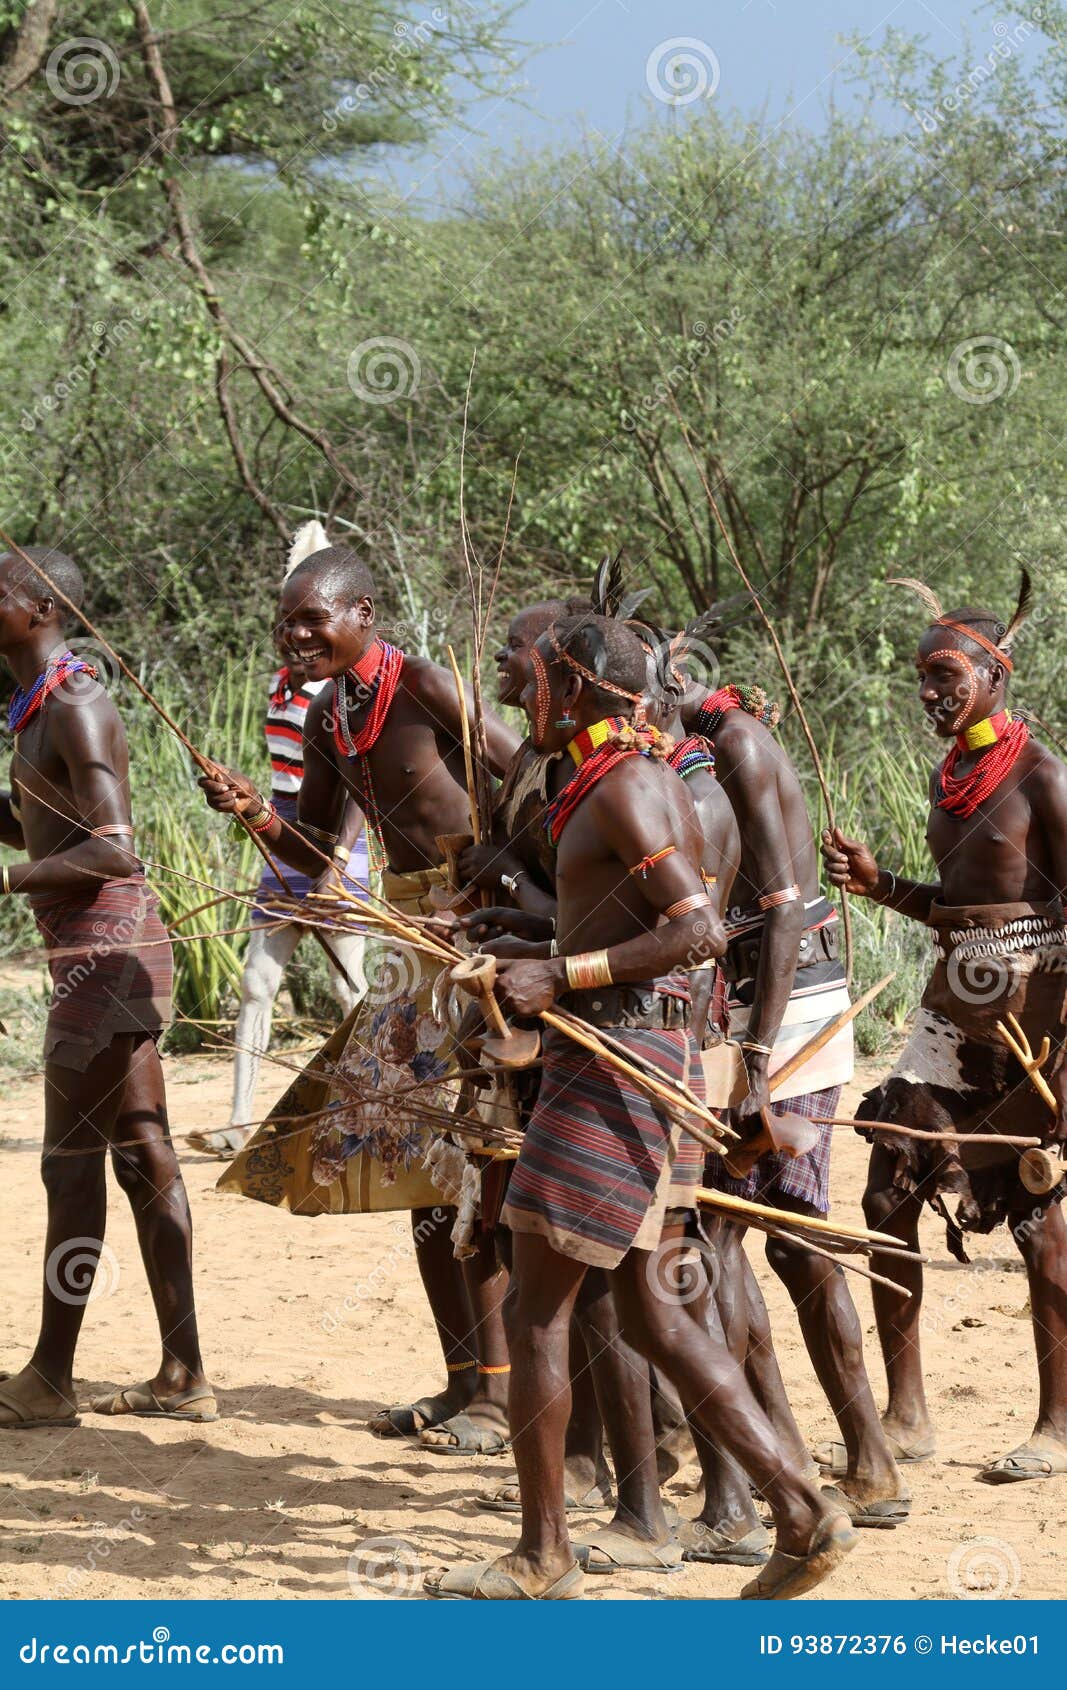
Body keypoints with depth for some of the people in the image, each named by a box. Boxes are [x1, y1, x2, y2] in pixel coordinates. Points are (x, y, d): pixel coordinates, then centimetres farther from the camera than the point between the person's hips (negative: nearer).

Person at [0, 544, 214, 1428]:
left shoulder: (74, 707, -15)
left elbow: (113, 850, -22)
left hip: (103, 949, -10)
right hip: (110, 954, 10)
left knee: (73, 1162, -6)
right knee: (143, 1156, 9)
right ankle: (183, 1374, 12)